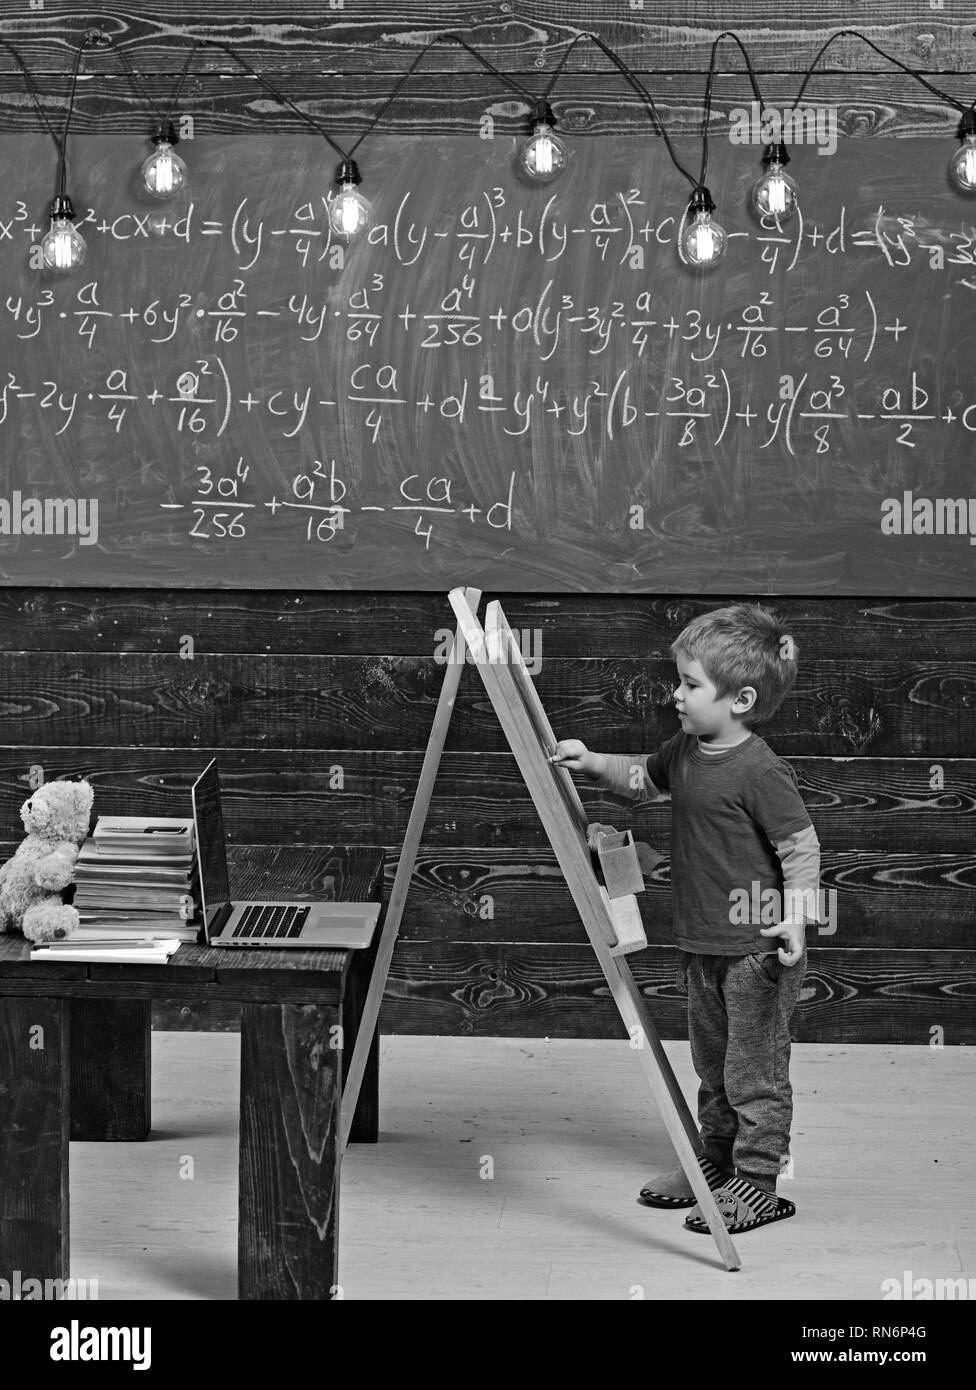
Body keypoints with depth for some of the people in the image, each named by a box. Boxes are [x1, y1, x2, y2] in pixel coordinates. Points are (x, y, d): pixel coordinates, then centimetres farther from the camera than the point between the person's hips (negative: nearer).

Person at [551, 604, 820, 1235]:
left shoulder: (760, 771, -20)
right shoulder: (685, 752, 5)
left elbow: (801, 845, -18)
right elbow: (642, 779, 24)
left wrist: (795, 918, -26)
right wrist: (595, 763, 8)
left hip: (757, 950, -9)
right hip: (700, 944, 9)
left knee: (755, 1069, 1)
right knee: (712, 1062, 20)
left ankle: (759, 1182, 10)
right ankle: (718, 1160, 33)